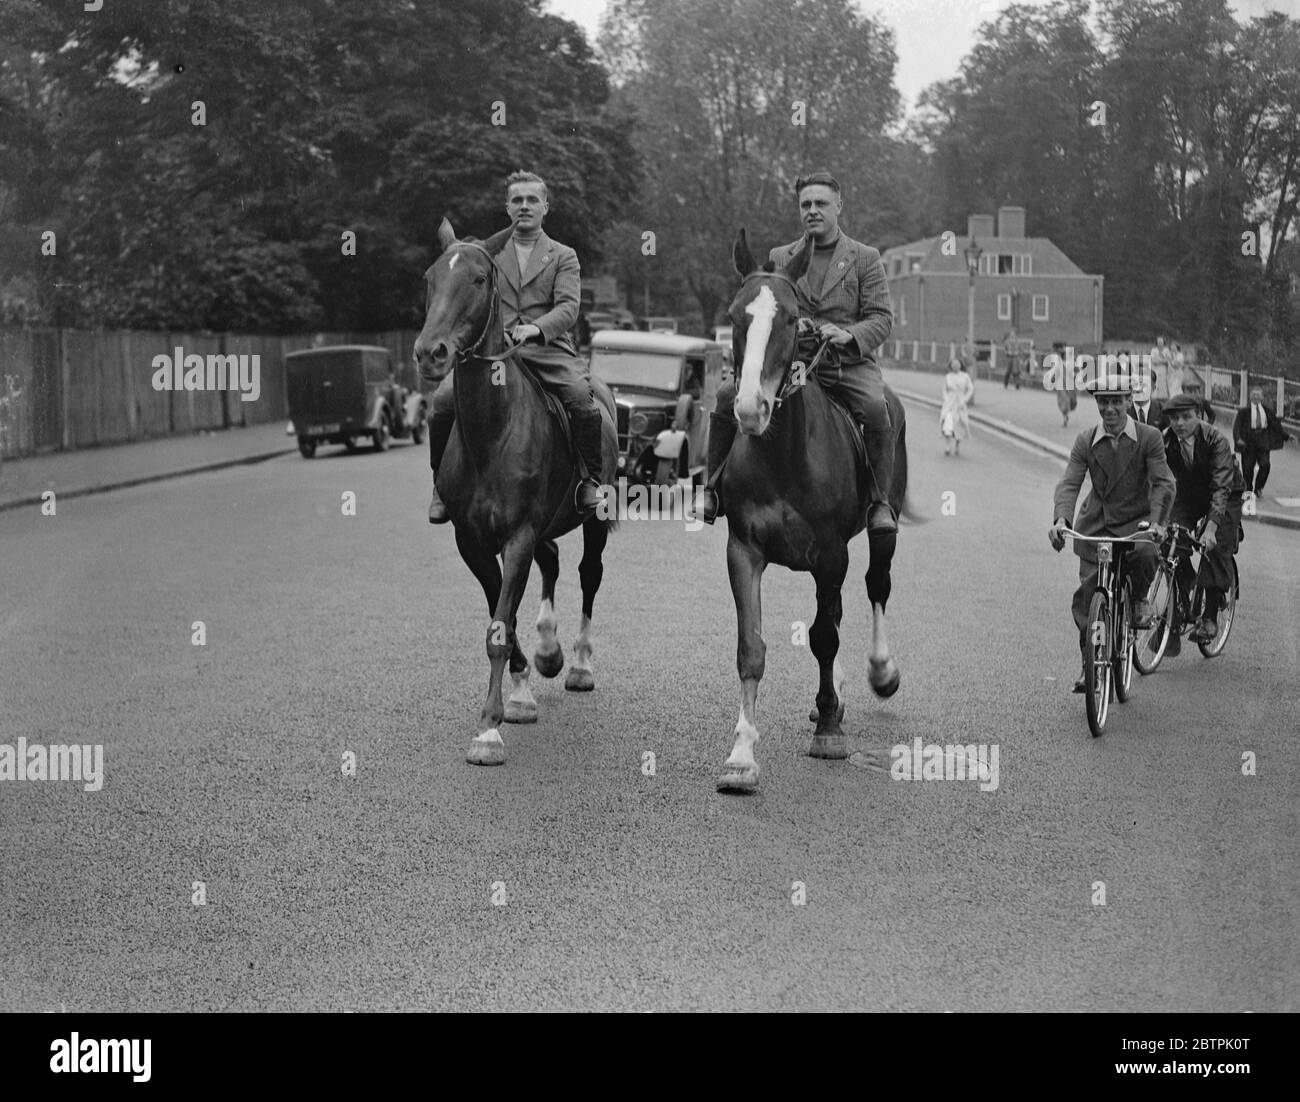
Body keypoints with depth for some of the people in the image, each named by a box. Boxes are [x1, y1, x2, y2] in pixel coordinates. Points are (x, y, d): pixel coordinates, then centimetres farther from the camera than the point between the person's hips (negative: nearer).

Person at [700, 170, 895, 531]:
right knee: (727, 396, -18)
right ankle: (716, 490, -7)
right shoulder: (779, 258, 16)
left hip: (850, 362, -2)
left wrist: (849, 334, -19)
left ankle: (880, 503, -21)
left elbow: (882, 317, 2)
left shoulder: (865, 258, 9)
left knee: (876, 407, -33)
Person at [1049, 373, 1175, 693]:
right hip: (1096, 524, 2)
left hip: (1136, 520, -2)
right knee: (1086, 595, -3)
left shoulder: (1149, 438, -7)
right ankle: (1089, 664, 13)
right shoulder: (1085, 442, -2)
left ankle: (1139, 598, -1)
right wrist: (1060, 519, -29)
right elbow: (1069, 484, -10)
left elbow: (1163, 483, -14)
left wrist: (1155, 521, -31)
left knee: (1145, 553, -35)